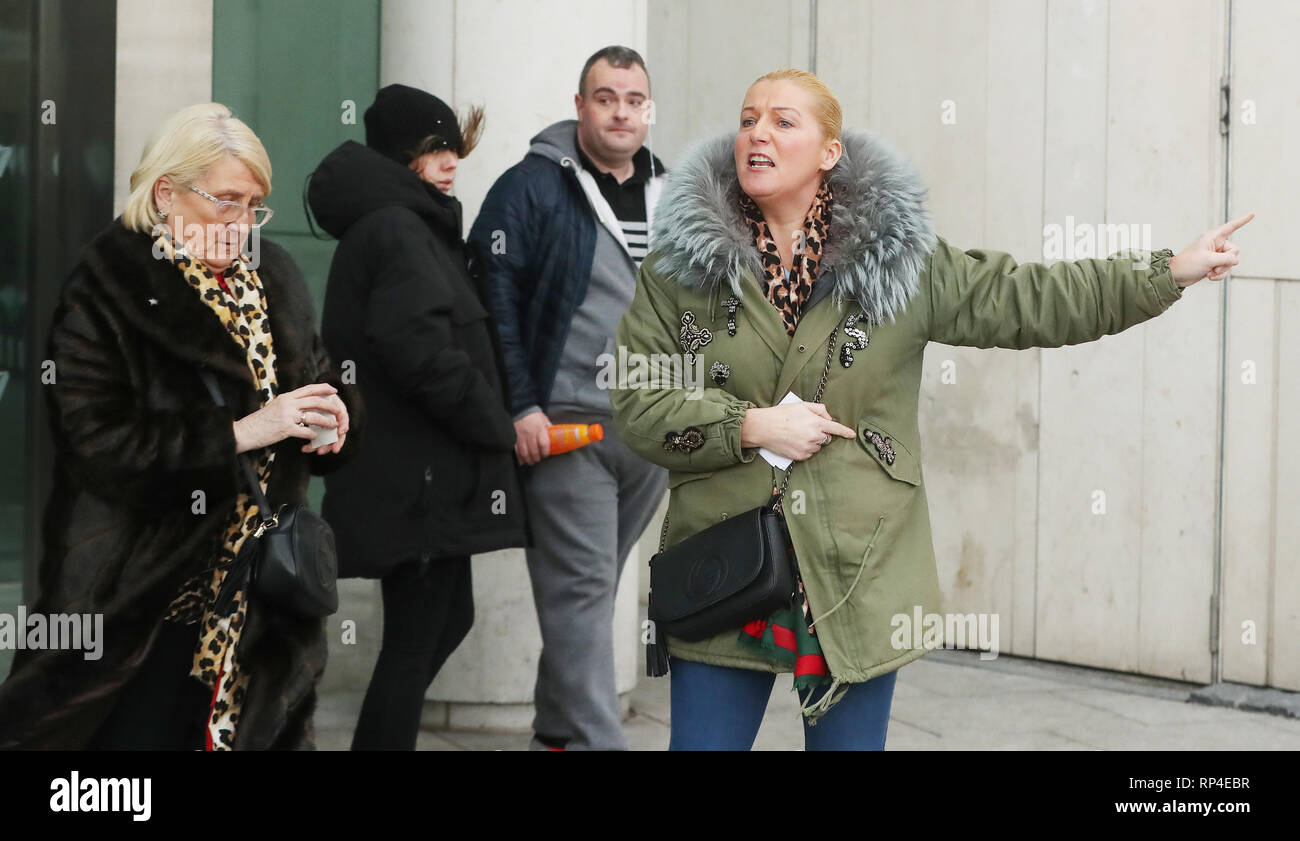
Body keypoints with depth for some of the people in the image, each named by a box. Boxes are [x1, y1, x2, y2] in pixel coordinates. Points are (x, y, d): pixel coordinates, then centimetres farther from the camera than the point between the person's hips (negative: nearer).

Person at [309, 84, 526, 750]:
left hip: (419, 471, 11)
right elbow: (423, 351, -26)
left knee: (449, 619, 21)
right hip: (418, 476, -11)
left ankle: (380, 736, 31)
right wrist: (497, 428, -16)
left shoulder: (411, 226, 17)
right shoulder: (397, 231, -15)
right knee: (414, 641, -4)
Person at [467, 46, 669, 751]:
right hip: (566, 428, -6)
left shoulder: (670, 198, 13)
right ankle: (594, 739, -7)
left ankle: (558, 730, 25)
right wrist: (520, 407, -15)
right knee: (582, 589, -7)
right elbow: (494, 299, -10)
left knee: (590, 588, 14)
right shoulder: (532, 188, -6)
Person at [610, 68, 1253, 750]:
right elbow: (635, 401, -1)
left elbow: (1027, 300, 4)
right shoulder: (683, 261, 1)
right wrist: (751, 426, -14)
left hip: (857, 583, 0)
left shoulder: (895, 258, 3)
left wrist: (1172, 271, 2)